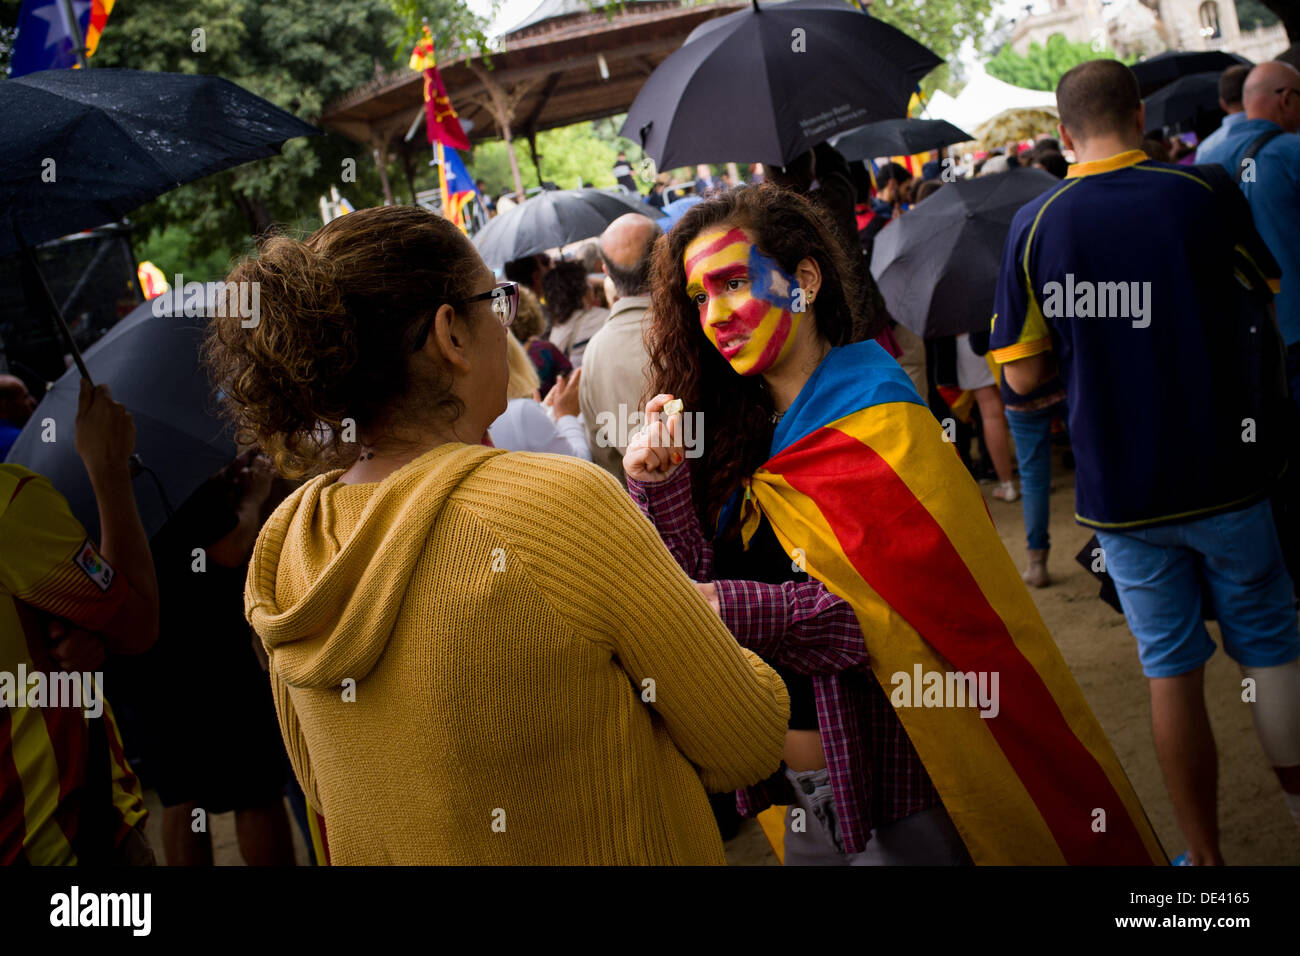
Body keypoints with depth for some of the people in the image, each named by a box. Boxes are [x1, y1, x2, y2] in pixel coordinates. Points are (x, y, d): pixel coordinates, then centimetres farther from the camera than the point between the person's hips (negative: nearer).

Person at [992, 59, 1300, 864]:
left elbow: (1024, 375, -3)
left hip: (1120, 492, 1)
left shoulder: (1036, 224, -5)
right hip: (1224, 477, -1)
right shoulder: (1209, 193, -8)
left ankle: (1206, 856, 19)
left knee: (1172, 669, 12)